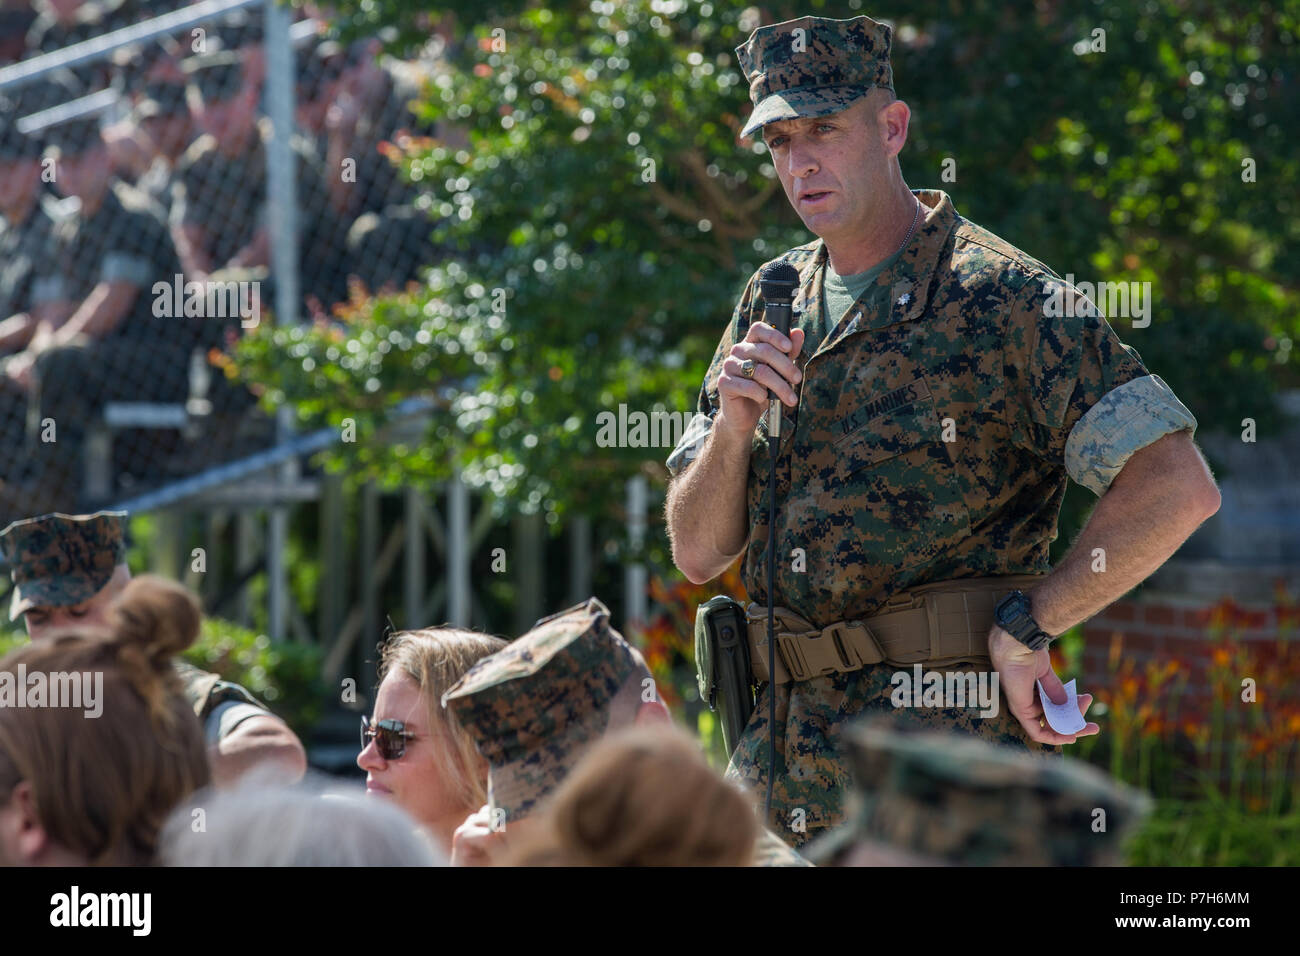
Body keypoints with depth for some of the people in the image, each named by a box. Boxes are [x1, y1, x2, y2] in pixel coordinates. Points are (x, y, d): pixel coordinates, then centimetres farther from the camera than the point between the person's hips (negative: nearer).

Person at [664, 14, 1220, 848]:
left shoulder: (1004, 299, -8)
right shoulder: (772, 304, 14)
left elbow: (1179, 489, -18)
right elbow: (698, 553, 13)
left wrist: (1027, 627, -13)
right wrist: (734, 426, -6)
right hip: (778, 756, 7)